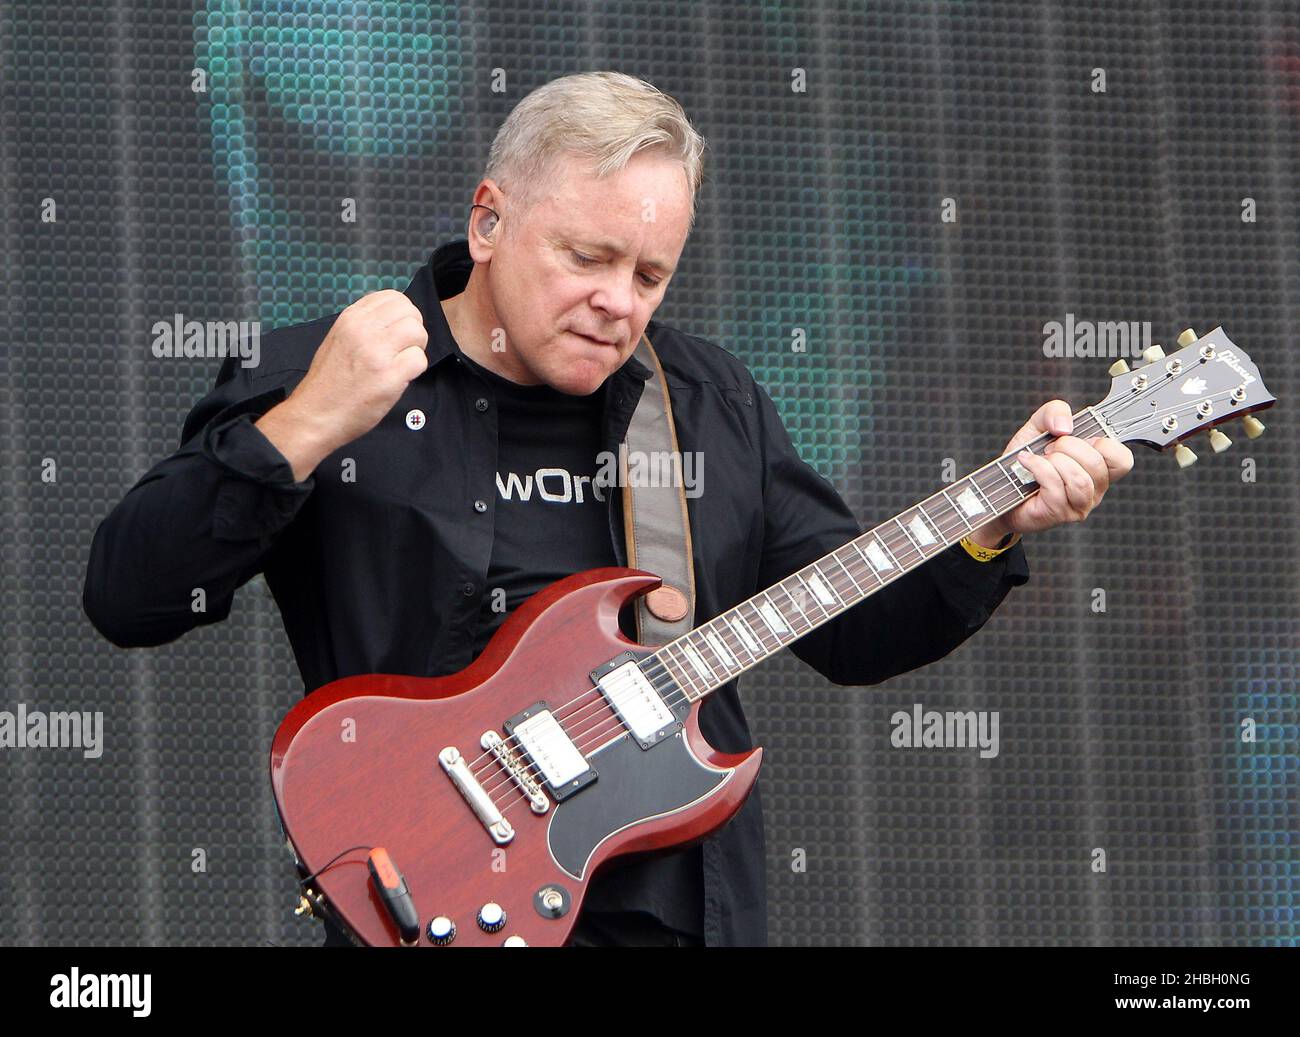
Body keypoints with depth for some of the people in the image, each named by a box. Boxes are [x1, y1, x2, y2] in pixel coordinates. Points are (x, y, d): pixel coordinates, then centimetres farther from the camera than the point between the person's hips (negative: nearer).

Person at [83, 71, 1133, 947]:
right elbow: (127, 600, -6)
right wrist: (307, 429, -16)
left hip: (685, 910, 4)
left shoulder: (714, 402, 16)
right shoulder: (316, 380, 2)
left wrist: (992, 521, 4)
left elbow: (856, 631, 20)